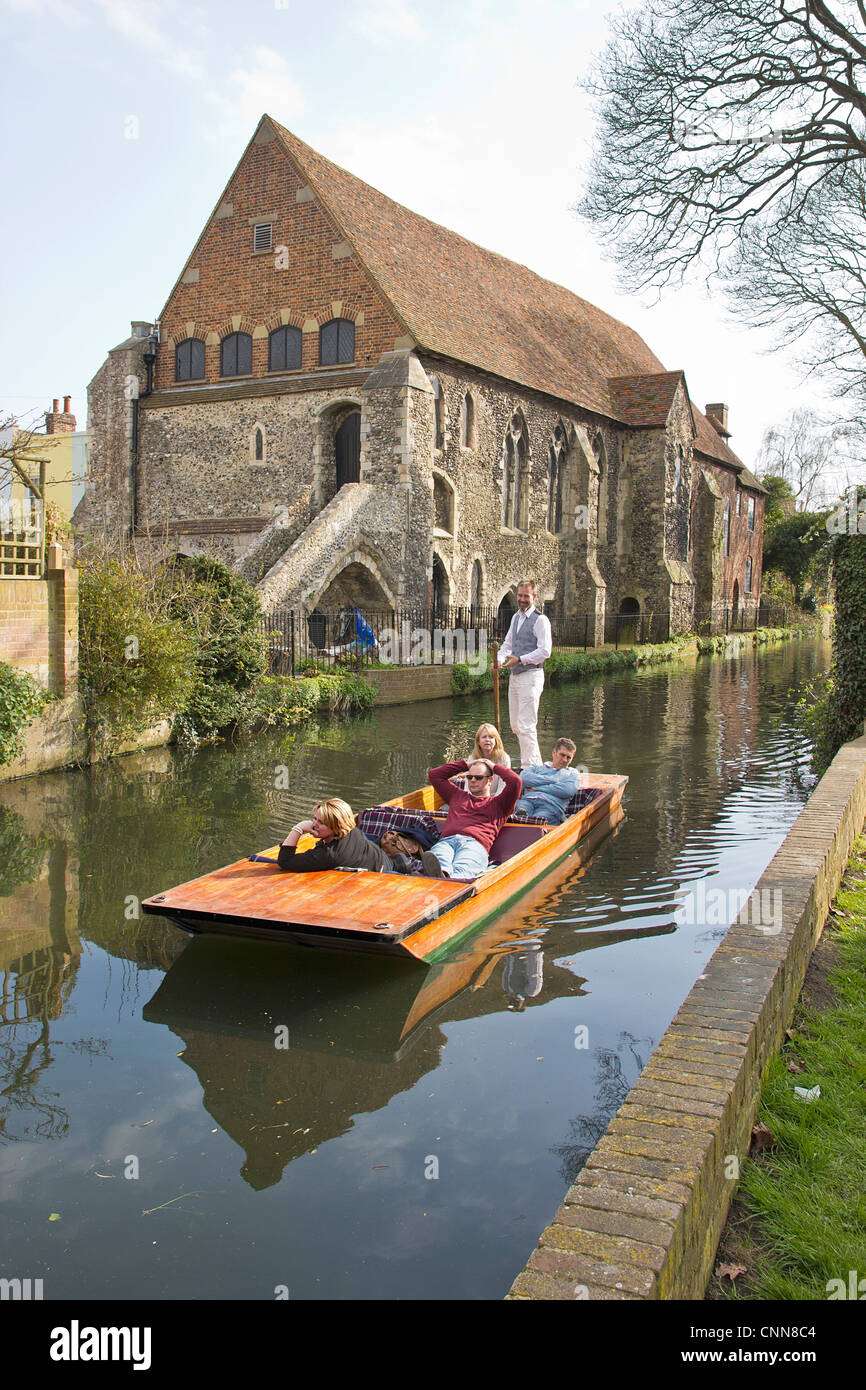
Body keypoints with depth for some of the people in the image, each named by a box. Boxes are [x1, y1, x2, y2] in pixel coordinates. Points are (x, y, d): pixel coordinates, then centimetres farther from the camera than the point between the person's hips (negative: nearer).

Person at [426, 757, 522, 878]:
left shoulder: (497, 804, 29)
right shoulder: (457, 795, 42)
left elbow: (516, 781, 13)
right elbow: (434, 774, 46)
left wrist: (494, 767, 30)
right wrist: (465, 765, 44)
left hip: (476, 843, -3)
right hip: (447, 840, 3)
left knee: (461, 871, -41)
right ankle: (442, 873, -74)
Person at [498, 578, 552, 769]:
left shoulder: (540, 620, -10)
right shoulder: (516, 617, 16)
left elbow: (544, 651, -16)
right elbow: (508, 643, 24)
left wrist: (520, 660, -19)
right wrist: (499, 660, 6)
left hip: (531, 676, -9)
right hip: (515, 676, 9)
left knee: (526, 726, -11)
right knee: (516, 726, 13)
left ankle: (532, 768, -4)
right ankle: (532, 764, 24)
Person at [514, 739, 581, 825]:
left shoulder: (572, 773, 31)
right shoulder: (537, 768, 33)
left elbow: (568, 790, 6)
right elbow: (524, 778, 8)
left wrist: (535, 788, 7)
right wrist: (552, 780, 9)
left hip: (550, 805, -1)